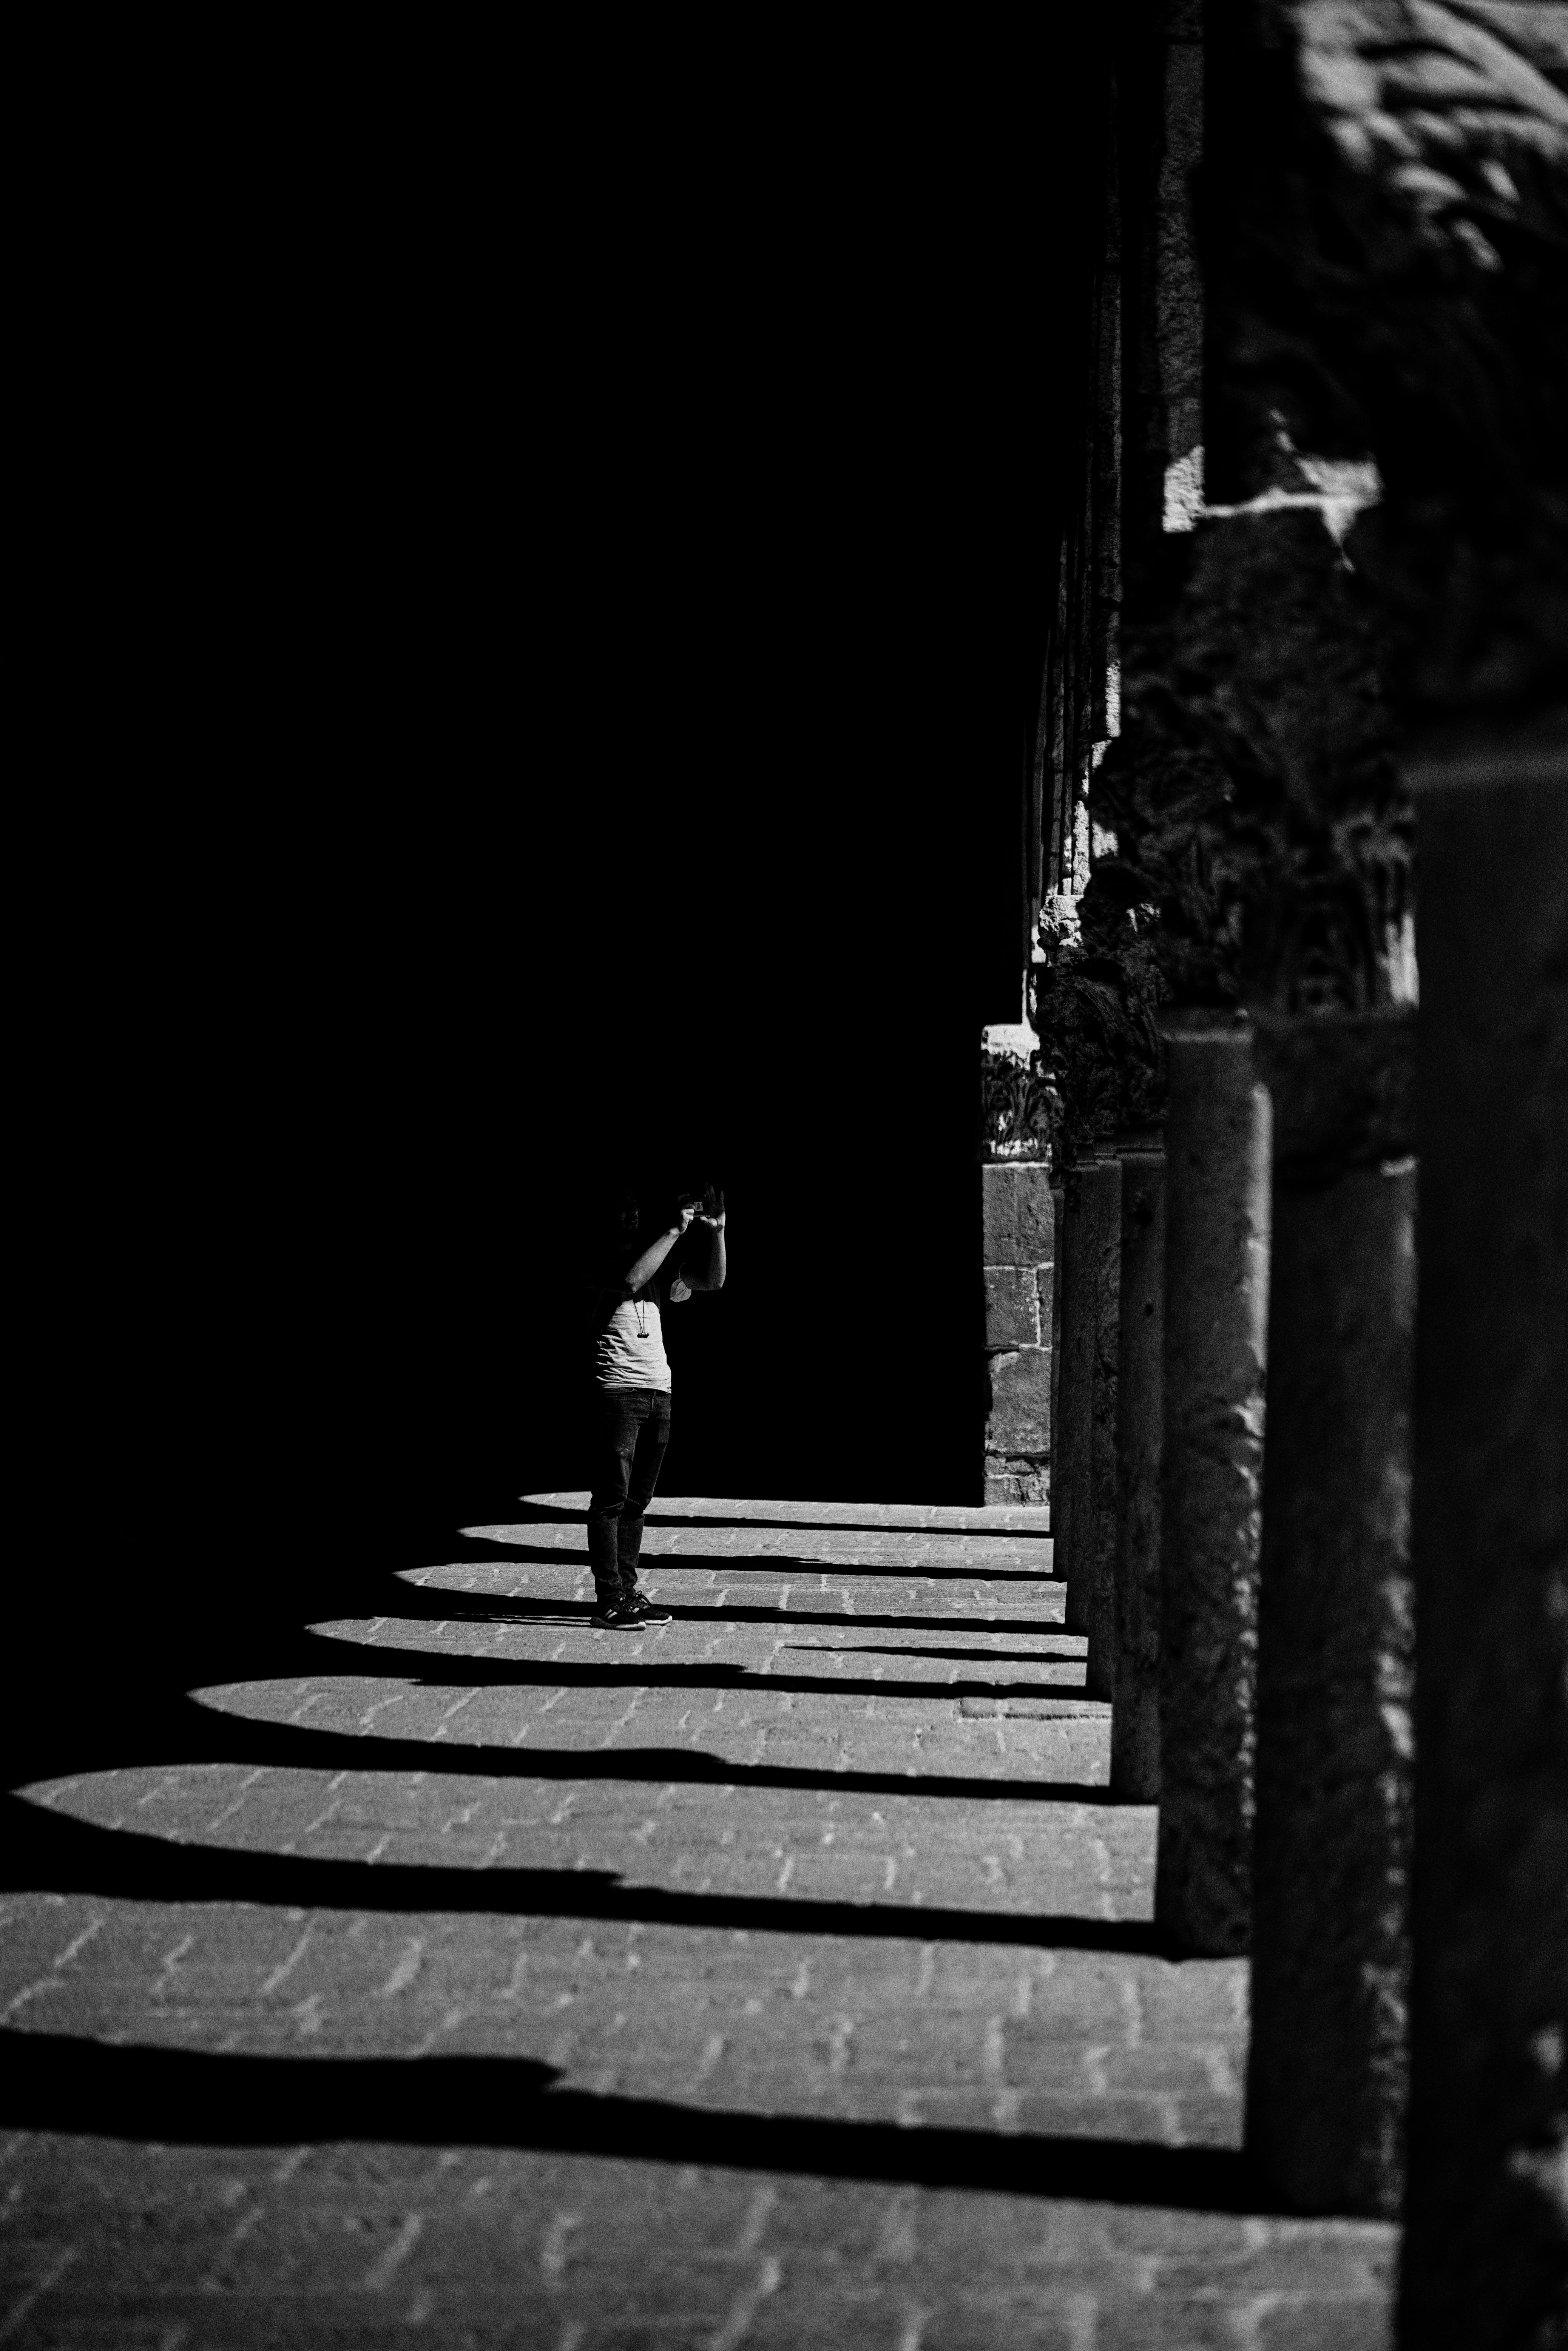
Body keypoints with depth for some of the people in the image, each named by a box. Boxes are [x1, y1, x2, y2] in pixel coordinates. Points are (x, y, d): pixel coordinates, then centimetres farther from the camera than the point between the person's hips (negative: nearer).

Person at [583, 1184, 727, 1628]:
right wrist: (675, 1231, -19)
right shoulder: (601, 1261, -3)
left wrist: (716, 1232, 0)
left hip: (658, 1390, 7)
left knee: (638, 1498, 8)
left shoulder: (654, 1257, 17)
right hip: (618, 1388, -7)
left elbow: (714, 1280, 14)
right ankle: (609, 1600, -7)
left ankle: (628, 1591, 11)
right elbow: (630, 1280, -24)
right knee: (612, 1498, -6)